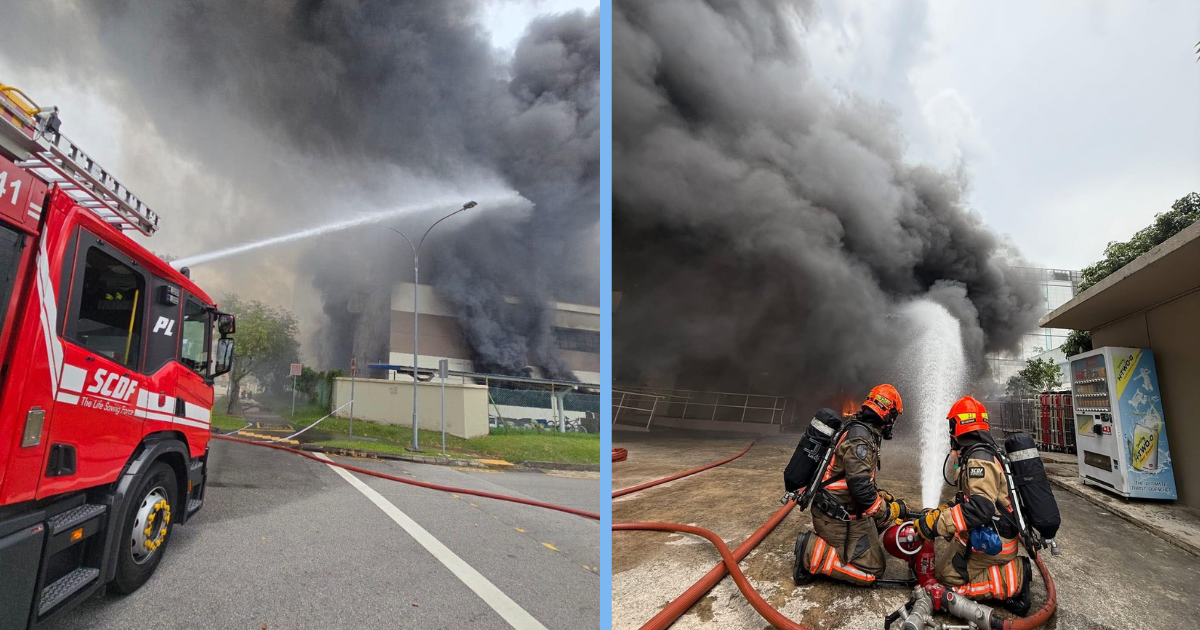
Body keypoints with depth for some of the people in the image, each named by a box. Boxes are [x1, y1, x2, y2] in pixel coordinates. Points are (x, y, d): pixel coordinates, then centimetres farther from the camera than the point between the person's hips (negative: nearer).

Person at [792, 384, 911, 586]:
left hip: (843, 510, 10)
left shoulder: (862, 432, 12)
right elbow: (861, 488, -26)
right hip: (838, 518, -10)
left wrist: (885, 497, 14)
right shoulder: (860, 439, -21)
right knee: (872, 570, -4)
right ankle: (813, 554, -8)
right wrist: (890, 511, -12)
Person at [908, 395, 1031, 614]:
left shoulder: (978, 458, -22)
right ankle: (1011, 569, 8)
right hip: (998, 535, 9)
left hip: (990, 541, -9)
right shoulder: (987, 452, 10)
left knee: (946, 576, -2)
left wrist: (936, 523, -31)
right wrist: (942, 510, 15)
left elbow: (980, 507, -33)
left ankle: (1011, 580, -6)